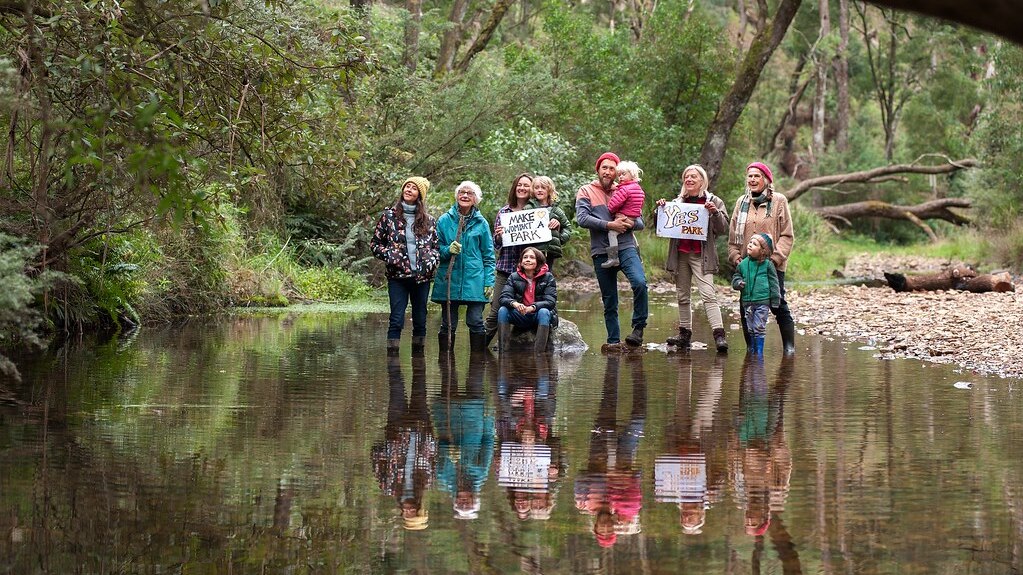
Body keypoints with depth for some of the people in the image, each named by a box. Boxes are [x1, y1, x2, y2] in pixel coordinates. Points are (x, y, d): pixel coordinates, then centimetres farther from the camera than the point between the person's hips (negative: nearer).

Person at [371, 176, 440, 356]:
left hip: (422, 278, 3)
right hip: (398, 276, -3)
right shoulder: (389, 216, 4)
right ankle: (392, 354, -7)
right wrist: (388, 255, -9)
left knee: (420, 320, 7)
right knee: (396, 320, -8)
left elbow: (436, 246, 18)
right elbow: (374, 243, 7)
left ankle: (418, 354, 15)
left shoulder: (428, 221, 10)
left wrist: (432, 260, -2)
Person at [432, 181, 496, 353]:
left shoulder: (481, 223, 7)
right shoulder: (444, 220, 6)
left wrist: (489, 282, 0)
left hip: (474, 281, 0)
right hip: (449, 280, 1)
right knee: (448, 324, 4)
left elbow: (488, 256, 9)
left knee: (476, 322, -6)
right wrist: (447, 250, -13)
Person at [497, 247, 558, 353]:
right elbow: (504, 297, -11)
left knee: (544, 312, -35)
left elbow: (550, 301, -17)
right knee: (503, 311, -23)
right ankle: (502, 351, -26)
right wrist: (514, 304, -35)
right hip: (521, 318, 2)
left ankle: (538, 353, -38)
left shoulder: (548, 277, -7)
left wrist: (531, 308, -35)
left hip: (538, 316, -2)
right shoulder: (514, 277, 0)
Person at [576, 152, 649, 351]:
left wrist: (630, 223, -11)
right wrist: (609, 225, -15)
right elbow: (582, 219, -10)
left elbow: (640, 222, 12)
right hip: (601, 252, 0)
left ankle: (638, 328, -13)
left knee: (640, 283, -25)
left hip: (626, 247, 0)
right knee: (609, 302, 5)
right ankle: (613, 341, 14)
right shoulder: (586, 192, 6)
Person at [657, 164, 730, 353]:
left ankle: (719, 335, -21)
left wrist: (714, 213, -20)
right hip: (680, 254, 5)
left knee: (708, 294, -16)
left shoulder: (713, 202, 3)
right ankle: (685, 334, 16)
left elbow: (723, 228, -4)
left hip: (701, 256, -5)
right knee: (682, 296, 9)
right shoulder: (677, 202, 14)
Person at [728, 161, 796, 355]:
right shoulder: (741, 202, 13)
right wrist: (735, 257, 1)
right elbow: (733, 235, 14)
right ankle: (751, 347, 12)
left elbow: (787, 235, -2)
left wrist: (775, 257, -12)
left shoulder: (779, 201, 1)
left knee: (778, 306, -5)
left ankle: (789, 346, 1)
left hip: (772, 265, -4)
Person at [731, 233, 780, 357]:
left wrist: (775, 301, -1)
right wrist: (738, 283, -8)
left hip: (762, 301, -4)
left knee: (759, 328, -5)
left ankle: (759, 351, 0)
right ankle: (753, 350, 20)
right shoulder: (743, 264, 7)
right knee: (751, 329, 11)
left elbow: (773, 283, 0)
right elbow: (735, 277, 16)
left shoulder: (767, 264, -3)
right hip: (747, 301, 4)